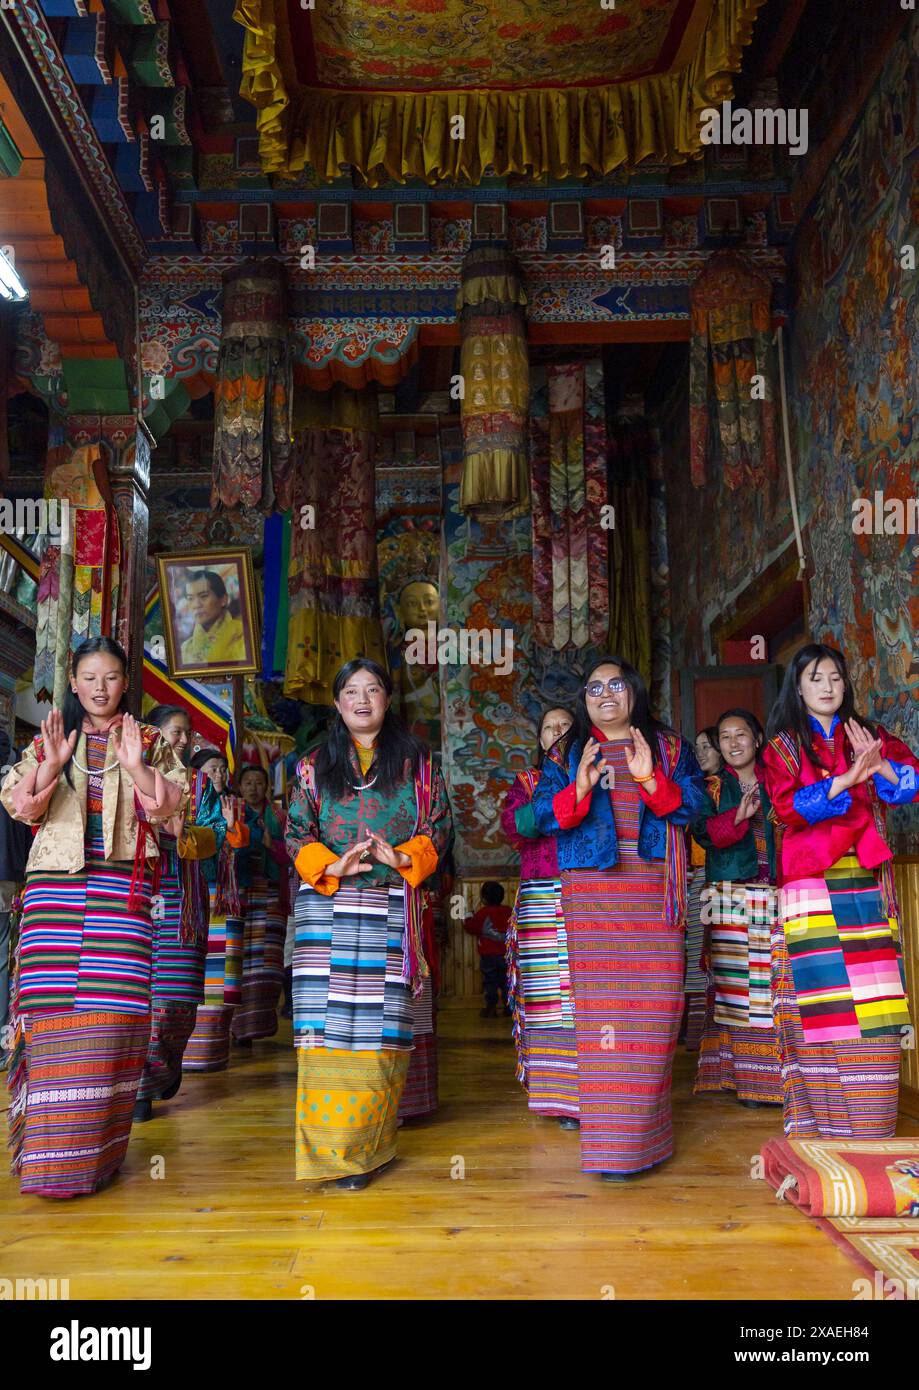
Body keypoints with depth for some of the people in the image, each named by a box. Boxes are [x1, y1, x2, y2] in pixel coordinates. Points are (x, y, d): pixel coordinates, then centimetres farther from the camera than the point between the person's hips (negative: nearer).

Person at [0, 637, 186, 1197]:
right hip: (55, 882, 1)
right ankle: (50, 1147, 5)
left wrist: (135, 766, -17)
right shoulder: (50, 737, 15)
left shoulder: (149, 741, 12)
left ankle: (97, 1146, 4)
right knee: (53, 1007, -5)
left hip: (122, 888, -1)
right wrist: (51, 765, -13)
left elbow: (171, 804, 1)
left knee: (113, 1008, -7)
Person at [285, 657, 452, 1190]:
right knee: (330, 1020, -5)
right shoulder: (316, 766, 13)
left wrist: (404, 858, -11)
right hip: (328, 906, 1)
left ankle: (370, 1143, 8)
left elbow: (439, 825, 7)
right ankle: (333, 1148, 5)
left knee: (382, 1021, -3)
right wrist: (330, 866, -10)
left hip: (391, 910, 0)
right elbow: (297, 833, 8)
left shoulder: (417, 762, 11)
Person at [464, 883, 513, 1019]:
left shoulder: (483, 913, -11)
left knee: (489, 982, 5)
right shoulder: (508, 912, 1)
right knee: (506, 981, 12)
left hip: (488, 955, -4)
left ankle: (491, 1008, 5)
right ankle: (509, 1008, 15)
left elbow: (471, 927, -5)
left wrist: (468, 919, 14)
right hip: (506, 954, 4)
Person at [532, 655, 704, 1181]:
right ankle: (612, 1144, 3)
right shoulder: (567, 753, 13)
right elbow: (543, 813, 2)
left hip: (654, 893, 1)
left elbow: (694, 805, 0)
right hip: (591, 891, 0)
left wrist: (651, 780, -16)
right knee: (601, 1000, -5)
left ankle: (645, 1127, 13)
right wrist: (579, 789, -17)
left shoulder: (670, 747, 12)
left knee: (654, 999, -2)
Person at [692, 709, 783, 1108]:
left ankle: (777, 1076, 1)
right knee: (736, 983, -5)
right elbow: (702, 832, -5)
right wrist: (738, 816, -19)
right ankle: (745, 1077, 1)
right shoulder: (713, 787, 12)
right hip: (731, 895, -1)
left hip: (774, 895, 1)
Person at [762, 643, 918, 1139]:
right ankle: (822, 1118, 2)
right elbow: (788, 806, -7)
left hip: (868, 882, 3)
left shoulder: (869, 736, 17)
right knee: (823, 997, -6)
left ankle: (871, 1124, 7)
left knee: (872, 999, -2)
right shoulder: (783, 745, 8)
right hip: (812, 882, -2)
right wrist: (847, 779, -16)